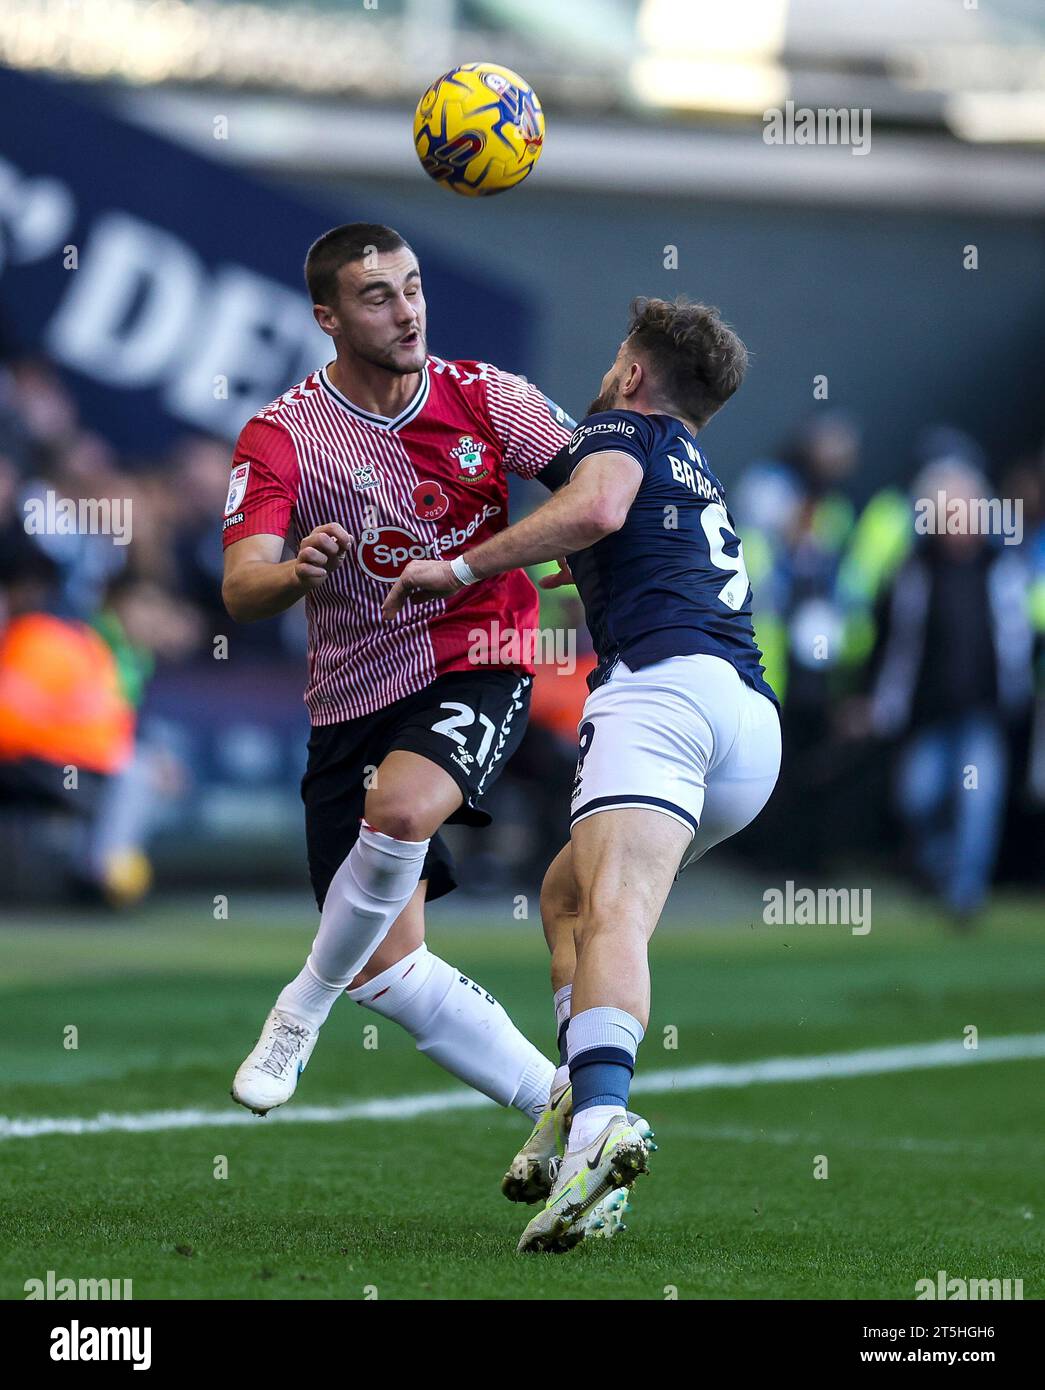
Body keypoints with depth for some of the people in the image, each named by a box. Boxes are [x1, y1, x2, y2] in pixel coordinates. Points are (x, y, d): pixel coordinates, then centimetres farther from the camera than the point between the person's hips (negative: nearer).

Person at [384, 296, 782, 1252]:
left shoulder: (620, 428, 13)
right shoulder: (704, 482, 37)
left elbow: (597, 507, -10)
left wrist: (458, 566, -5)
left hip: (663, 681, -8)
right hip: (757, 734, 8)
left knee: (612, 911, -26)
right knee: (567, 891, 23)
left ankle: (602, 1118, -49)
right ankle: (579, 1091, 2)